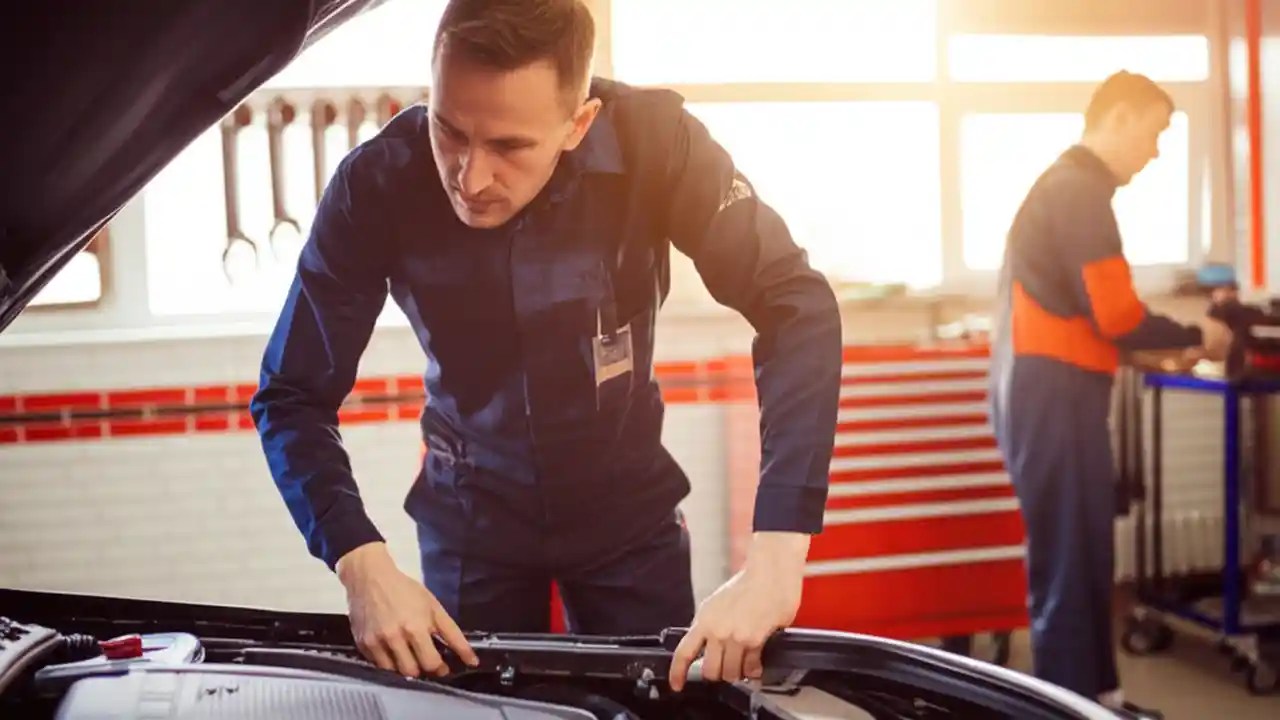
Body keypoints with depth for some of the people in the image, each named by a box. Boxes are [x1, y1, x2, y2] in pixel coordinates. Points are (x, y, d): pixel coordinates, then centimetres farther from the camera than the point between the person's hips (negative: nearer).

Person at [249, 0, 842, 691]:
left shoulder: (652, 142, -27)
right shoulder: (375, 187, -25)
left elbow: (795, 307, -29)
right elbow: (292, 397, -17)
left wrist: (775, 559, -39)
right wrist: (362, 562, -35)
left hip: (628, 507, 0)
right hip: (470, 515, 0)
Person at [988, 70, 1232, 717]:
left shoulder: (1066, 185, 19)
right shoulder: (1079, 191, -13)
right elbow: (1115, 315, -17)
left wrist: (1164, 343, 11)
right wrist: (1195, 338, -2)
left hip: (1052, 392, 10)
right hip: (1054, 397, -10)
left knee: (1086, 555, 16)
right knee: (1067, 563, -4)